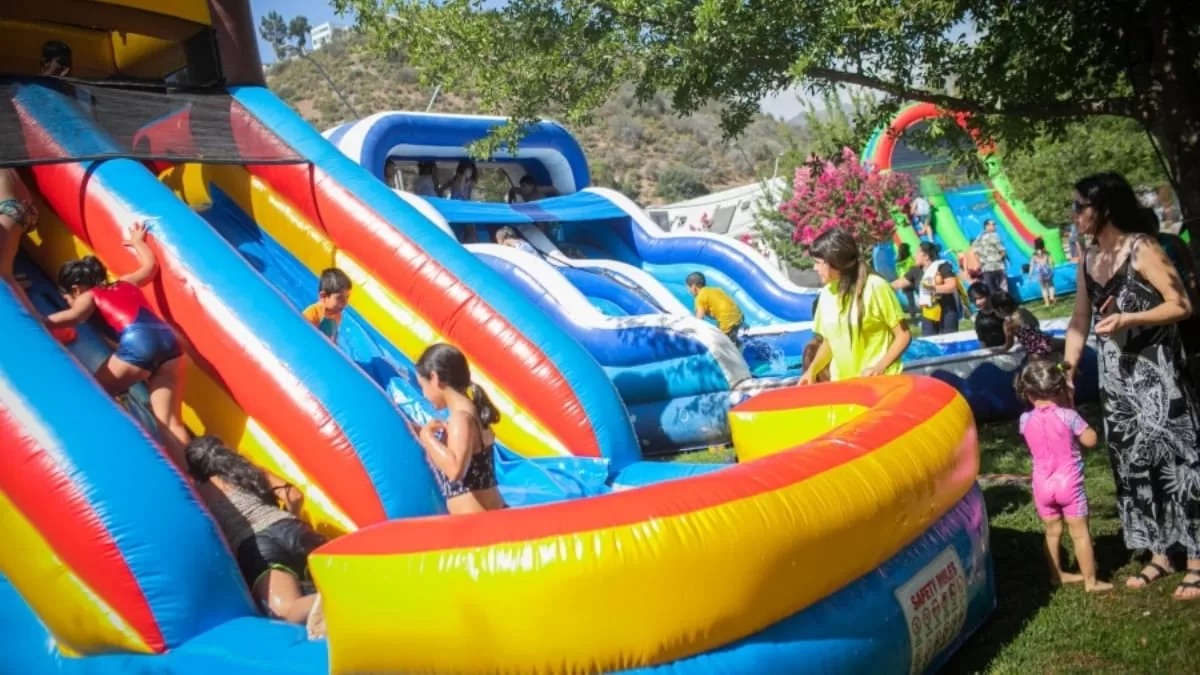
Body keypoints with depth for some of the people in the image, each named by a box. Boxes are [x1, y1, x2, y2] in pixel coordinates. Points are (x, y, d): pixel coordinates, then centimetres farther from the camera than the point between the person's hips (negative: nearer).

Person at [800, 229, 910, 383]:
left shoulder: (875, 287, -10)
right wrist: (812, 370, 0)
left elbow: (903, 335, -6)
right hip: (842, 383, 5)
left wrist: (879, 367, -19)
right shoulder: (826, 294, 6)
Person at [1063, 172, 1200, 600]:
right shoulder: (1089, 259, 7)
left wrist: (1129, 319, -26)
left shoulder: (1141, 248, -13)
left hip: (1156, 372, -7)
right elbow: (1080, 320, 10)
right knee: (1134, 463, 9)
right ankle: (1159, 555, 20)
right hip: (1116, 378, 7)